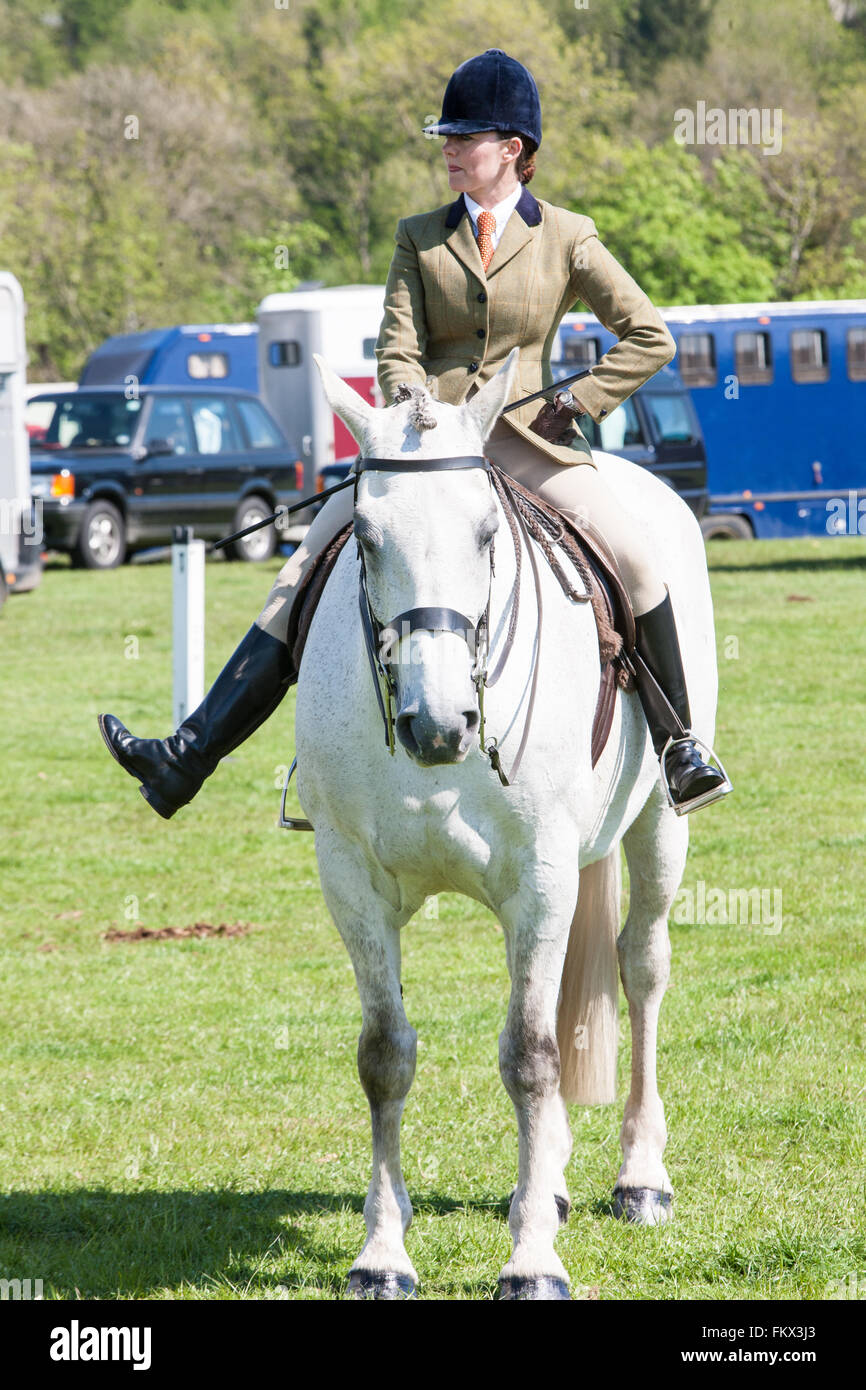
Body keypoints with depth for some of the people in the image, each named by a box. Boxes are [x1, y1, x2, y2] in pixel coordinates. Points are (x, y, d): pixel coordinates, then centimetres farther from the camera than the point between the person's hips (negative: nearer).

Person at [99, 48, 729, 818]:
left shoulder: (566, 238, 3)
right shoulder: (419, 238, 9)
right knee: (308, 571, -8)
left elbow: (649, 337, 3)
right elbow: (398, 352, 1)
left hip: (528, 442, -3)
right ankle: (191, 756, -10)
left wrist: (575, 406, -4)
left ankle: (679, 749, -12)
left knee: (633, 556, -26)